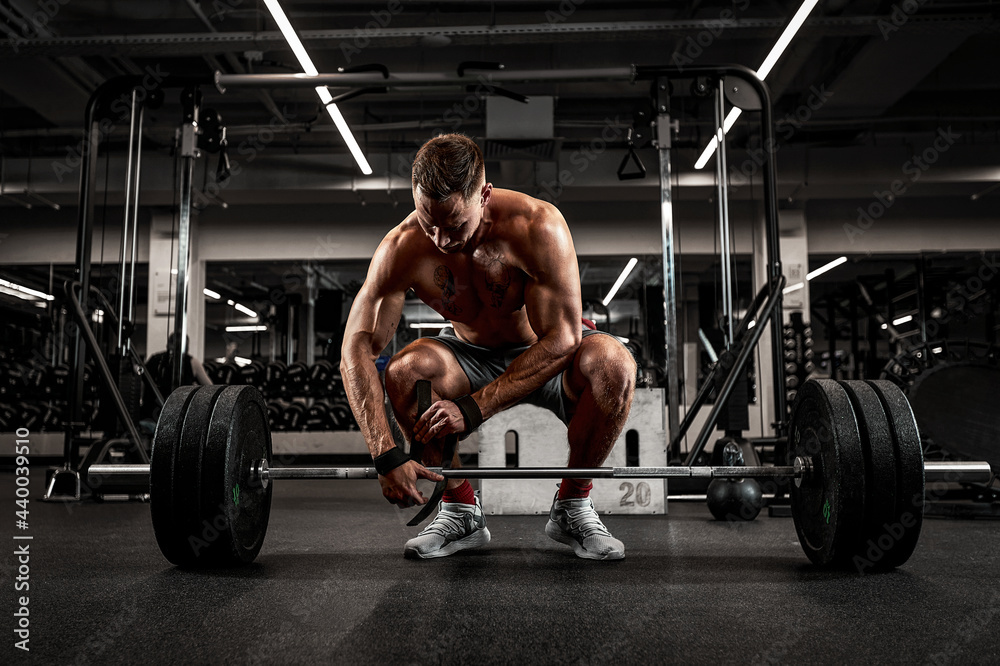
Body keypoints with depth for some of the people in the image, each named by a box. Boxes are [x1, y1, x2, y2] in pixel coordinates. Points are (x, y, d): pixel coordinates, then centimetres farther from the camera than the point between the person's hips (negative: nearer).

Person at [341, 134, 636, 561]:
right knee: (404, 369, -29)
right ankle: (461, 508, -7)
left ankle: (572, 506, -9)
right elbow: (357, 349, -26)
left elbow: (560, 342, -31)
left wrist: (474, 407, -37)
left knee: (612, 361, -33)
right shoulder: (402, 248, -24)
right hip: (472, 359, 2)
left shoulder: (539, 226, -30)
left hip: (548, 364, -1)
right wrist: (386, 456, -36)